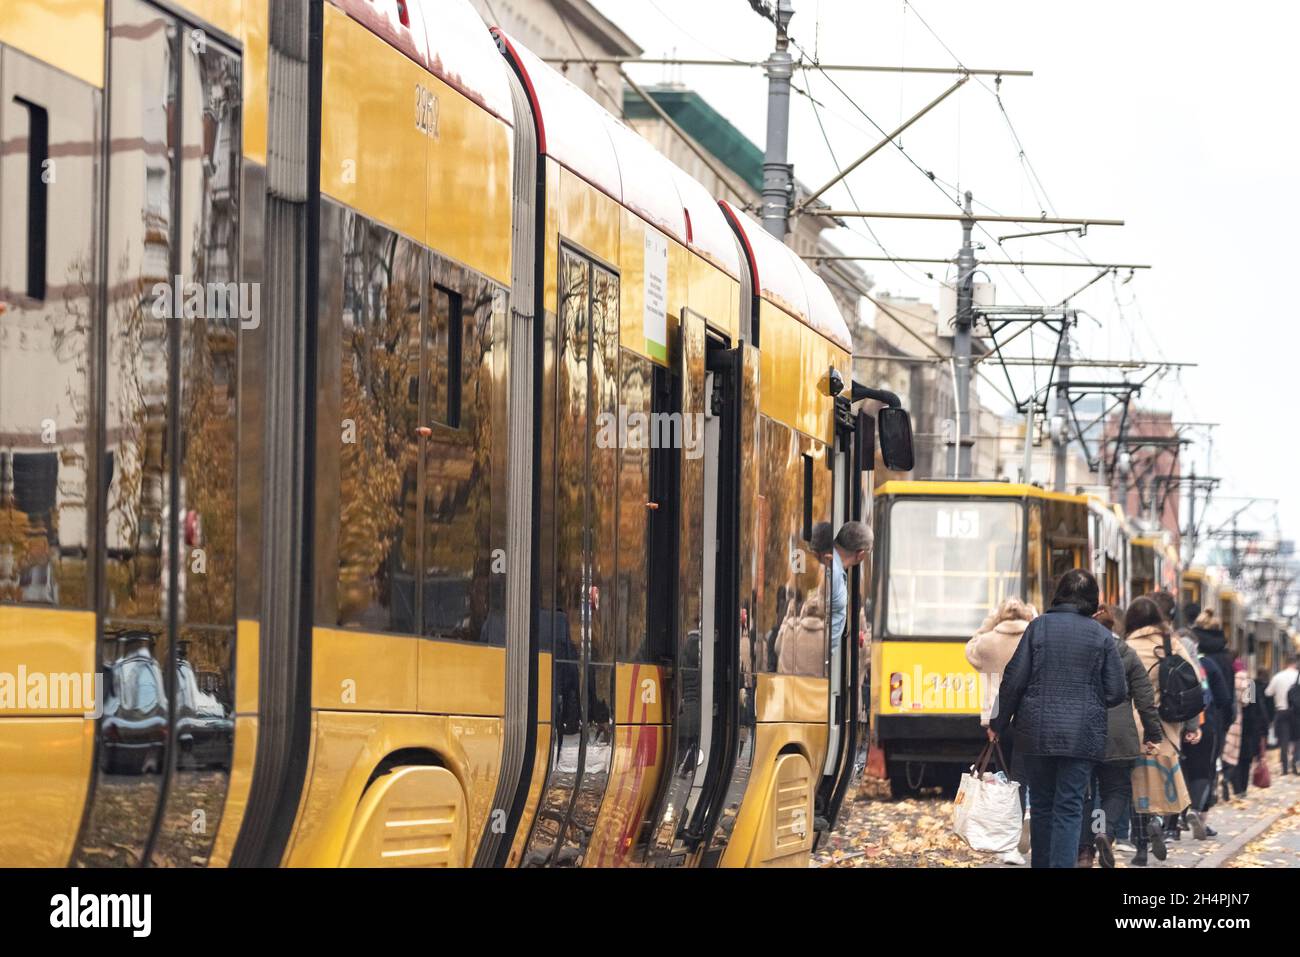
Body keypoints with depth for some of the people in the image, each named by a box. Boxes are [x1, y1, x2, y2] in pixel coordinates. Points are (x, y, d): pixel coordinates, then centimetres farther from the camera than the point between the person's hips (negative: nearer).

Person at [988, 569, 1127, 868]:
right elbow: (1117, 692, 0)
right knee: (1069, 807, -1)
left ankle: (1042, 864, 20)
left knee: (1041, 804, 13)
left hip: (1037, 731, 1)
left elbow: (1014, 679, -2)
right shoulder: (1101, 635, -1)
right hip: (1083, 735, -1)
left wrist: (998, 723, 9)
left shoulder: (1039, 626, -1)